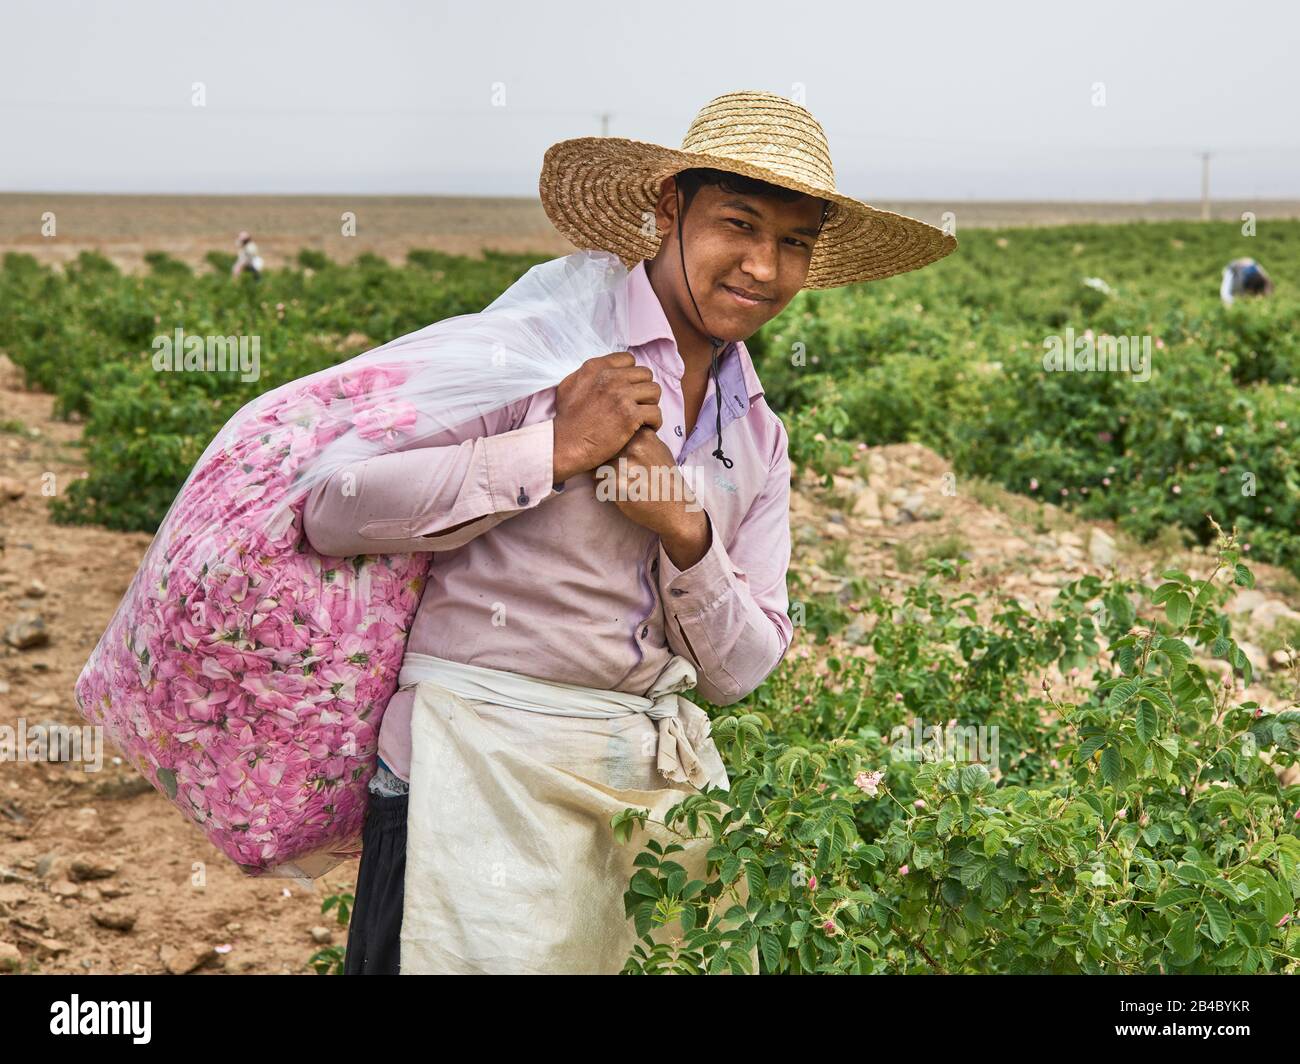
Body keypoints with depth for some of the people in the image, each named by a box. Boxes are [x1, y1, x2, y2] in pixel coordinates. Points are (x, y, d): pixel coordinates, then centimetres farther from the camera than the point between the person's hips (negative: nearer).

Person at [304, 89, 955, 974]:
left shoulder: (760, 437, 13)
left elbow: (743, 670, 10)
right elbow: (332, 514, -12)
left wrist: (686, 532, -8)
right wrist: (556, 452, -16)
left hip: (663, 775, 5)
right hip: (488, 763, -5)